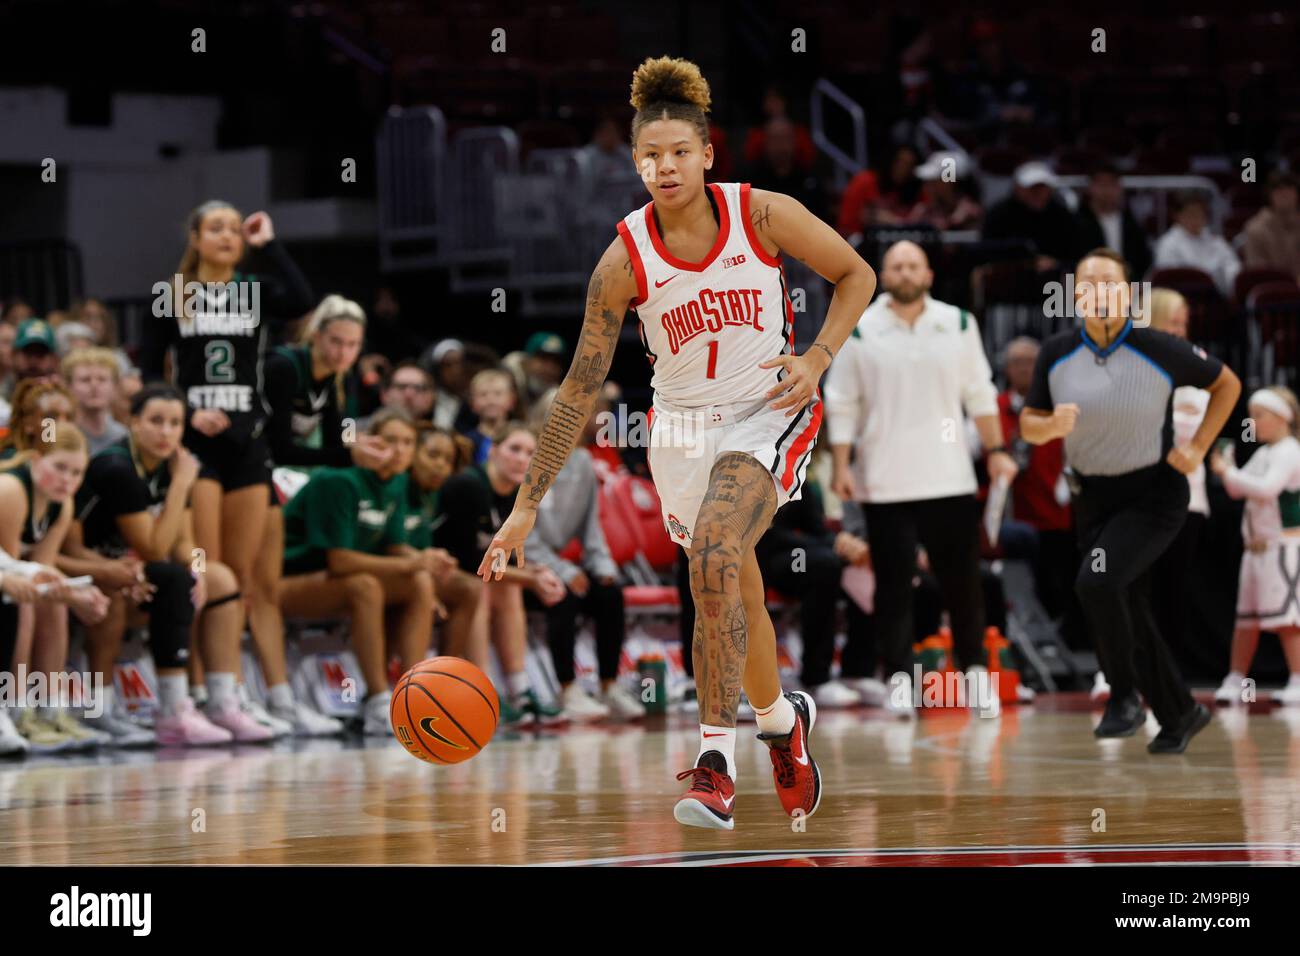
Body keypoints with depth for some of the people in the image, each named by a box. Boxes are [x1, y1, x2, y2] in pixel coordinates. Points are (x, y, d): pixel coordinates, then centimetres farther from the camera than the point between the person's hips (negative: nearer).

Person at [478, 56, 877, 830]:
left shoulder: (763, 215, -14)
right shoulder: (625, 259, -12)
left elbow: (858, 276, 2)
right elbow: (580, 389, -7)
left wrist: (817, 360, -14)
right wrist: (527, 505, -10)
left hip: (768, 415, -3)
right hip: (683, 429, 3)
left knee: (714, 563, -25)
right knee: (736, 593, 12)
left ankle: (717, 762, -21)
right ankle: (783, 721, 42)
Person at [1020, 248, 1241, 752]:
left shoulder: (1159, 350, -14)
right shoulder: (1057, 354, -5)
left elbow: (1226, 383, 0)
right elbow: (1028, 425, 5)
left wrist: (1197, 448, -6)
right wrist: (1053, 425, -18)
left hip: (1154, 496, -5)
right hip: (1093, 498, 5)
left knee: (1096, 582, -26)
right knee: (1130, 613, 11)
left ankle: (1125, 694, -6)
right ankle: (1180, 713, 30)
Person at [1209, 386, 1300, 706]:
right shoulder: (1262, 454, 16)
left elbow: (1268, 487, -25)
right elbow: (1238, 489, 20)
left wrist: (1230, 473, -22)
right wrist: (1225, 470, 2)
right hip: (1256, 545, 9)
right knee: (1247, 616, 10)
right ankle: (1235, 682, 13)